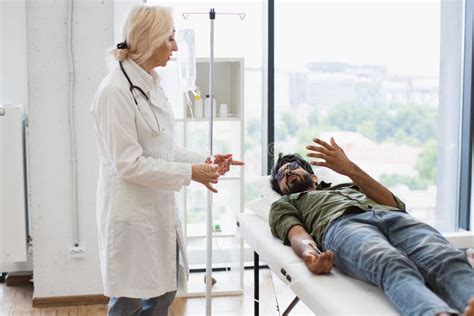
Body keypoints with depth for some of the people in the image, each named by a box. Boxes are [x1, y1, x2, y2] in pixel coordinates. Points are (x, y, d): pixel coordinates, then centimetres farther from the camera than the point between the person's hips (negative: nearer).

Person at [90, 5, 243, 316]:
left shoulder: (152, 84, 7)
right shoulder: (116, 91, -19)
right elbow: (129, 164, -21)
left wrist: (205, 160, 2)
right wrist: (190, 173, -18)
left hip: (160, 209, 8)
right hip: (132, 214, -8)